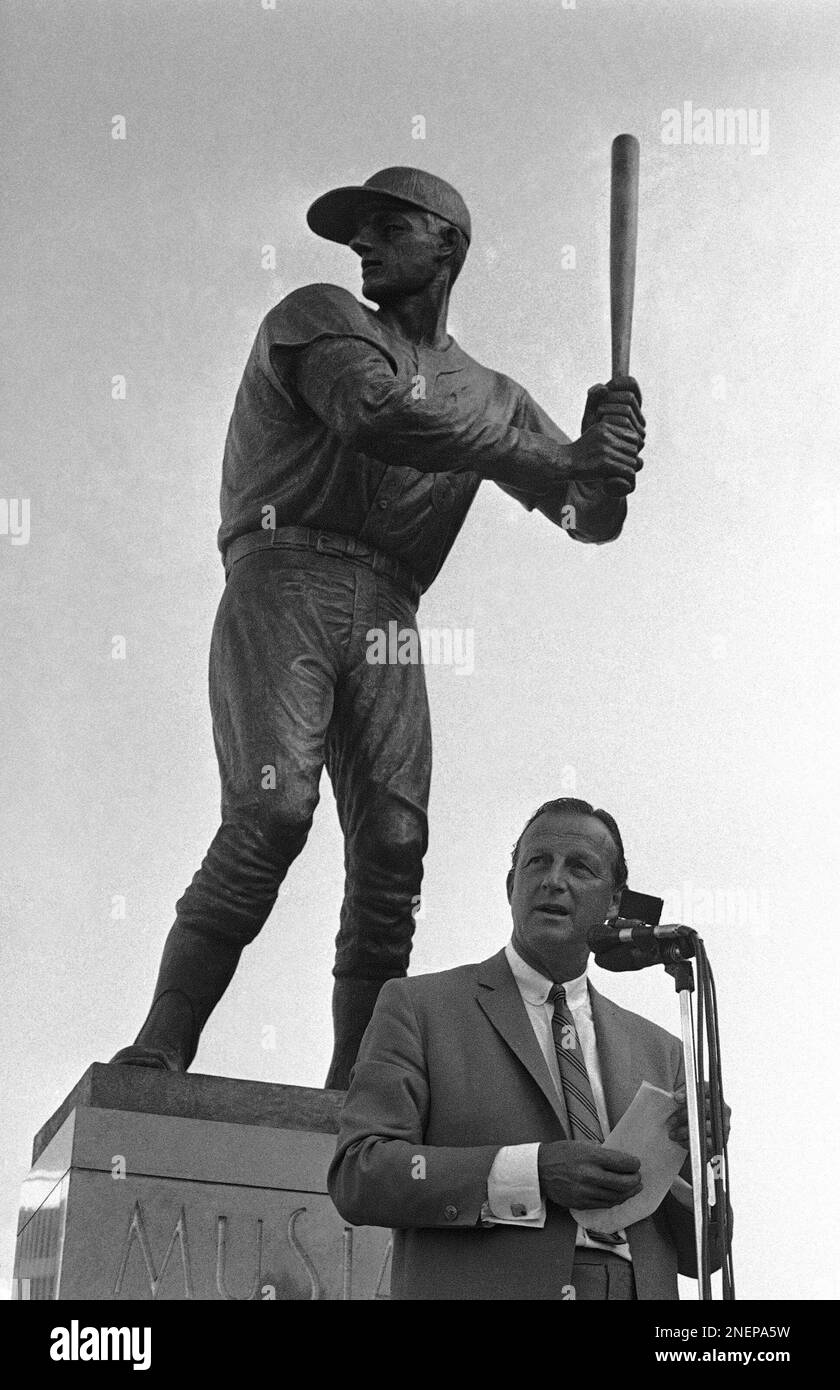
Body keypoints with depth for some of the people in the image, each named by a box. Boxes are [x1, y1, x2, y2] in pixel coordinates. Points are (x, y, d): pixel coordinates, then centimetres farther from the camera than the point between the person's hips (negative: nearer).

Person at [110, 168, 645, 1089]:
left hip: (386, 617, 4)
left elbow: (592, 518, 19)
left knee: (393, 848, -8)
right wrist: (560, 459, -10)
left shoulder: (488, 396, 24)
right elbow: (375, 413, -12)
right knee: (272, 812, -22)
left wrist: (605, 460, -7)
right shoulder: (318, 320, 10)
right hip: (286, 581, -4)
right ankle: (156, 1055, -20)